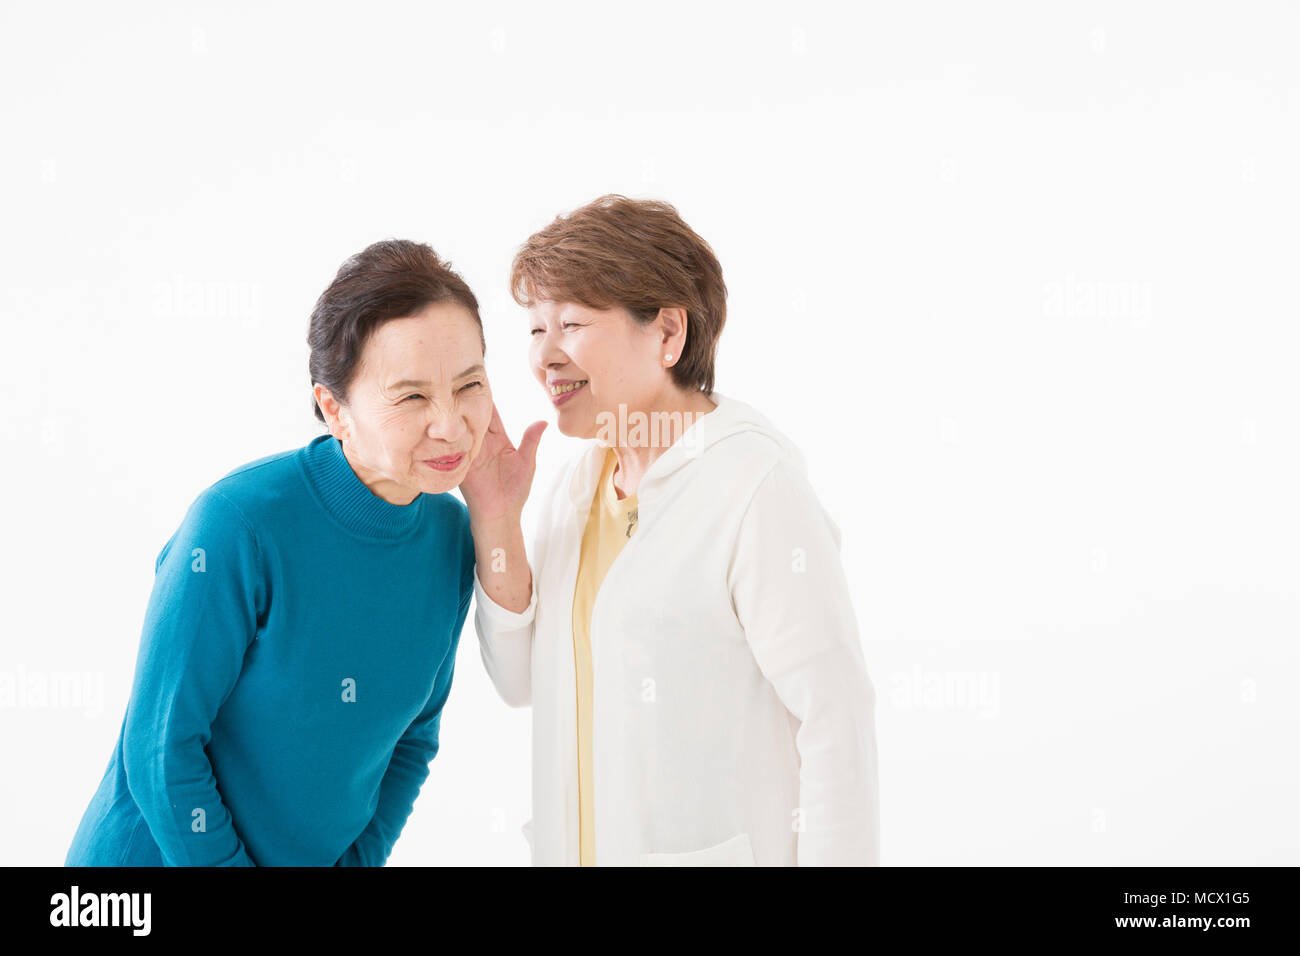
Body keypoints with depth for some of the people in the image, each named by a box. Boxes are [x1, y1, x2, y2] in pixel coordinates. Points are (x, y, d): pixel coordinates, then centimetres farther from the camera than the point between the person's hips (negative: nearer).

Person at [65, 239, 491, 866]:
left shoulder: (452, 533, -7)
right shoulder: (238, 522, -24)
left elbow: (414, 732, 4)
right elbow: (162, 746, -19)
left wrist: (359, 859, -4)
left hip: (325, 856, 5)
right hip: (161, 853, -5)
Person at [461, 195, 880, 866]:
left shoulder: (756, 484, -19)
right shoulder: (580, 479, 5)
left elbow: (836, 719, -19)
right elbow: (524, 679, 7)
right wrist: (494, 520, -4)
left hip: (724, 851, -7)